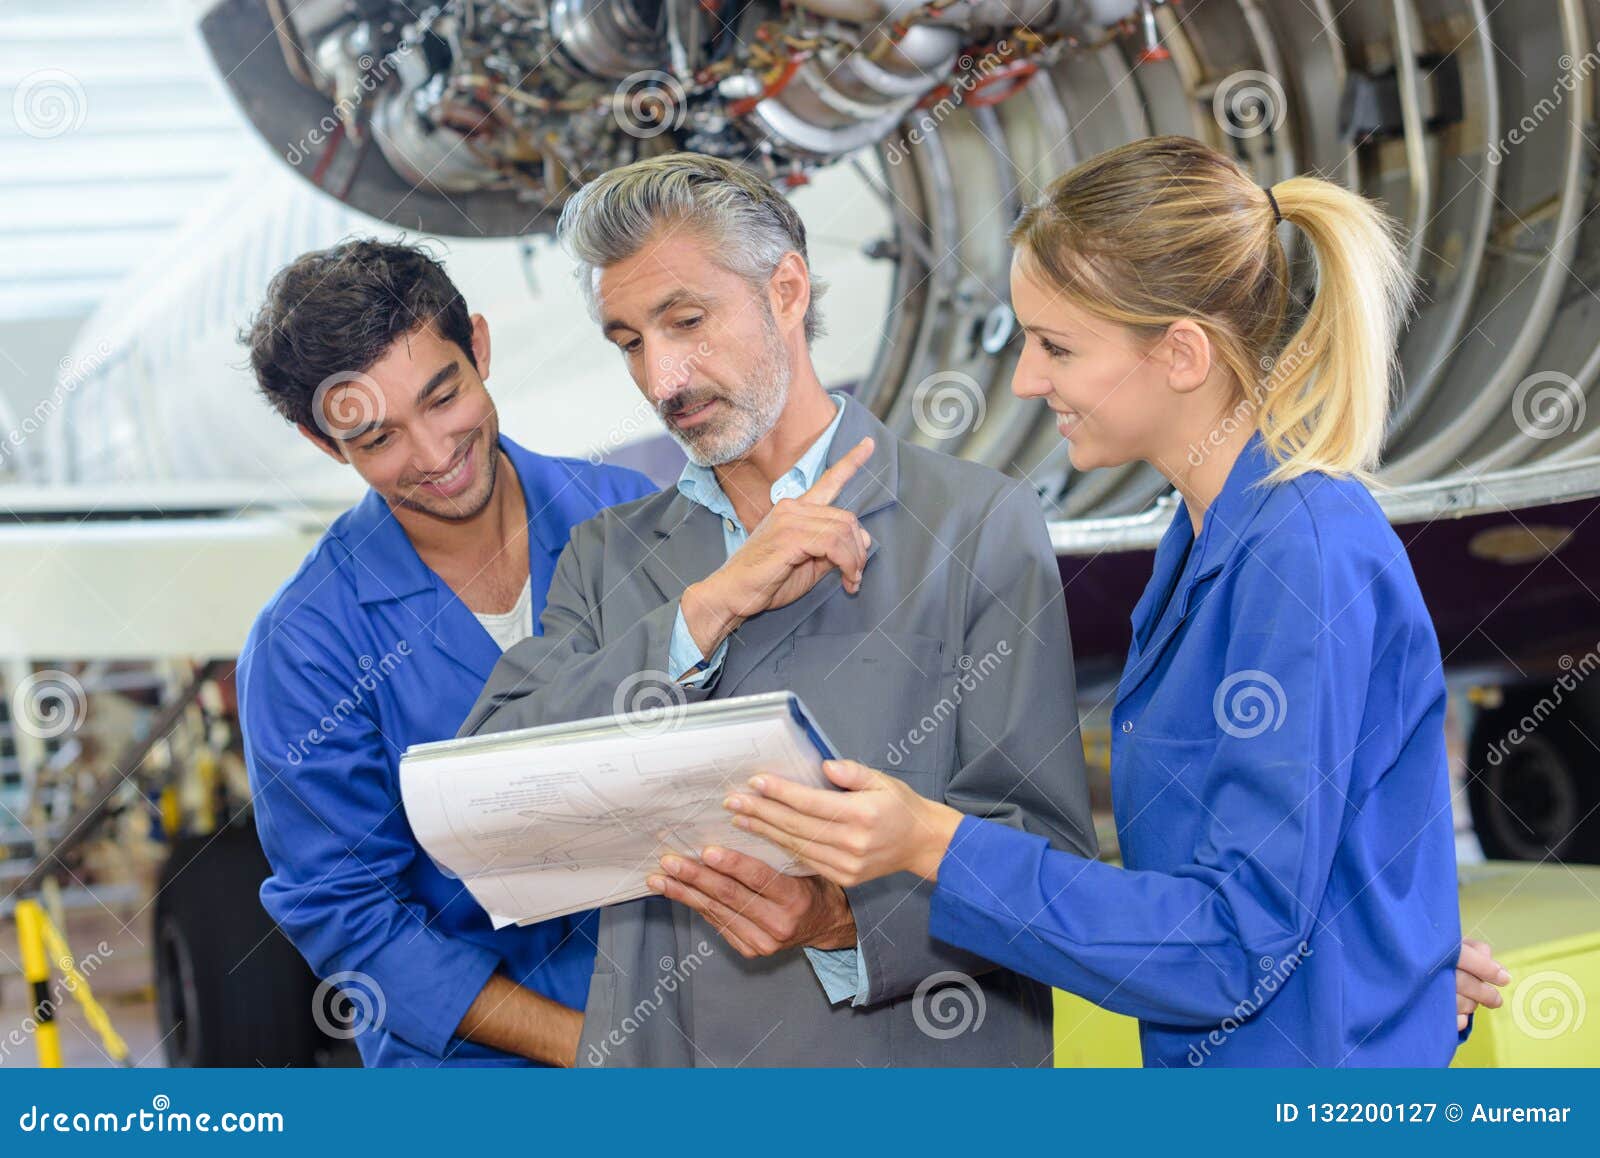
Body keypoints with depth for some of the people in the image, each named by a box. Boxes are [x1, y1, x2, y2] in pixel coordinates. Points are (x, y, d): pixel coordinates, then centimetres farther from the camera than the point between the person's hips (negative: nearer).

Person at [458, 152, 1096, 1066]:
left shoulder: (979, 523, -1)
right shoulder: (608, 554, 10)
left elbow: (1046, 846, -6)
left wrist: (847, 919, -23)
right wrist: (706, 611, -12)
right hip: (648, 1056, 3)